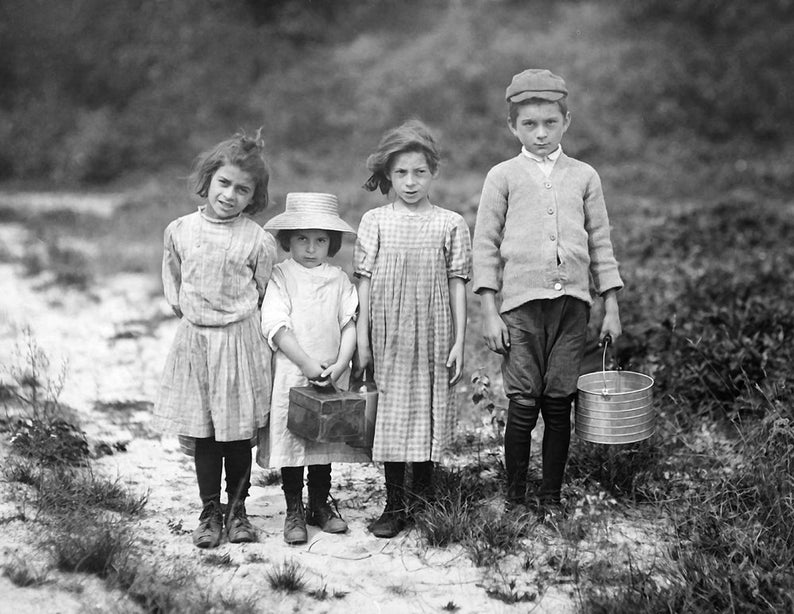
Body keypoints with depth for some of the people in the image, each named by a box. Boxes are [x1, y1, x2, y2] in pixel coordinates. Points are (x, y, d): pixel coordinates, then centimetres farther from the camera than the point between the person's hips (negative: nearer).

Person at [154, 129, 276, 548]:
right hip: (194, 340, 2)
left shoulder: (258, 241, -8)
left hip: (240, 341, -2)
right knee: (201, 432, 6)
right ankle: (210, 512, 17)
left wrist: (237, 316, 0)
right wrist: (187, 310, 9)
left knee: (238, 431, 6)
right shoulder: (179, 231, 1)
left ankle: (237, 509, 20)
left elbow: (268, 296, 1)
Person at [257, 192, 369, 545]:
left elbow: (349, 324, 2)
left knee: (326, 441, 11)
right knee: (290, 441, 1)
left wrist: (340, 364, -12)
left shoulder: (338, 280, 7)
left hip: (331, 376, 3)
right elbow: (276, 326, -11)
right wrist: (307, 363, -17)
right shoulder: (280, 277, -3)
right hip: (290, 376, -3)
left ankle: (320, 505, 26)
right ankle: (294, 511, 12)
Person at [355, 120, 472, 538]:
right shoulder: (375, 221, 2)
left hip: (433, 339, 0)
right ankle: (394, 505, 11)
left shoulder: (450, 225, 1)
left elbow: (457, 286, 2)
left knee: (428, 415, 5)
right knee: (390, 416, 3)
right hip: (387, 338, 0)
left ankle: (424, 498, 20)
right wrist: (362, 339, 0)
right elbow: (365, 283, 4)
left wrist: (459, 343, -1)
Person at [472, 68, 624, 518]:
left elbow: (601, 244, 14)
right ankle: (515, 497, 10)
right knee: (523, 404, -3)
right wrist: (490, 312, -2)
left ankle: (551, 495, 16)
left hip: (572, 301, 2)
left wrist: (612, 307, 10)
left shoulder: (584, 176, 10)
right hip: (521, 303, -2)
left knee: (559, 404, 4)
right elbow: (486, 245, 3)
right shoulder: (503, 177, 4)